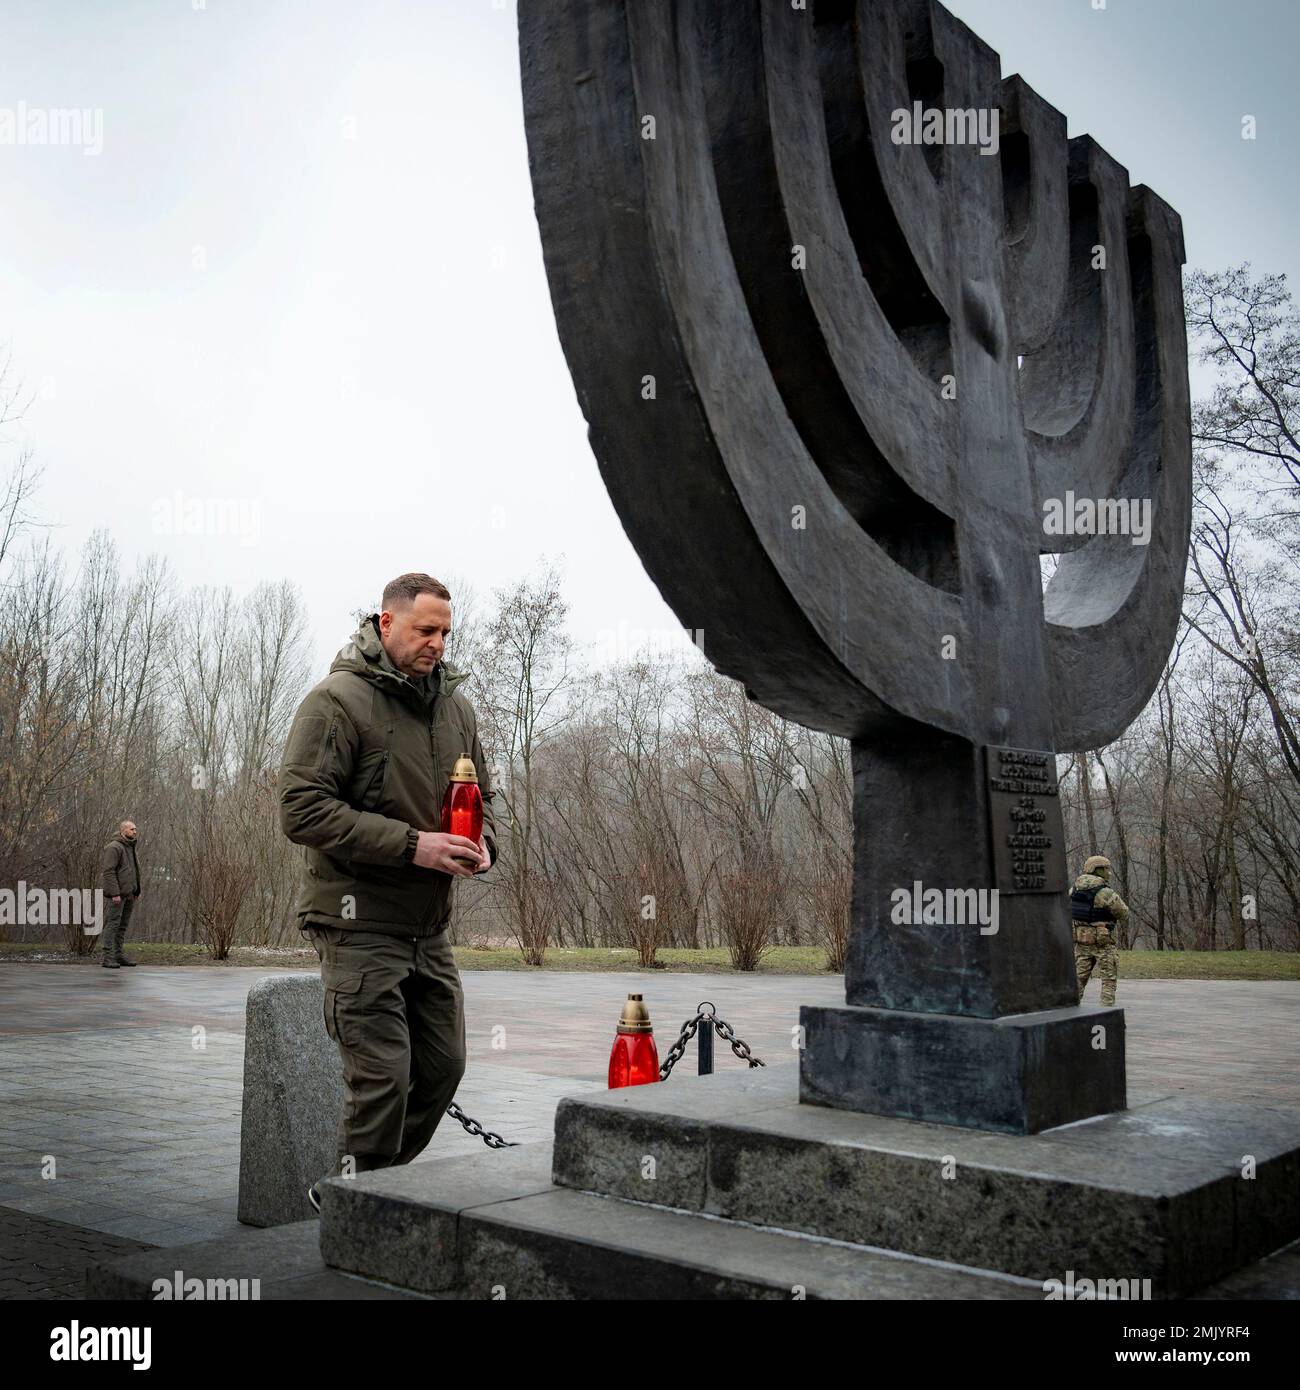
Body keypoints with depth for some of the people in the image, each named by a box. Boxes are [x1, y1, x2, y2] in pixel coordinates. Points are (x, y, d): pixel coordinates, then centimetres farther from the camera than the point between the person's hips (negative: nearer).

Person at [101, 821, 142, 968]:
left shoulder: (130, 847, 18)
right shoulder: (114, 847, -11)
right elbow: (109, 871, -17)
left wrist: (137, 891, 18)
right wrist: (114, 893, -22)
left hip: (129, 893, 9)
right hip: (117, 893, -9)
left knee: (122, 926, 10)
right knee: (113, 923, -9)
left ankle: (118, 955, 14)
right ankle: (107, 957, -9)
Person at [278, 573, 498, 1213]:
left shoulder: (456, 705, 11)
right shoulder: (337, 700, -11)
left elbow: (481, 795, 22)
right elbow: (302, 810, -19)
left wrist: (483, 843, -2)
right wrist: (411, 845, -23)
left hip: (430, 925, 8)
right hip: (359, 923, -7)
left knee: (442, 1065, 11)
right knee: (382, 1073, -7)